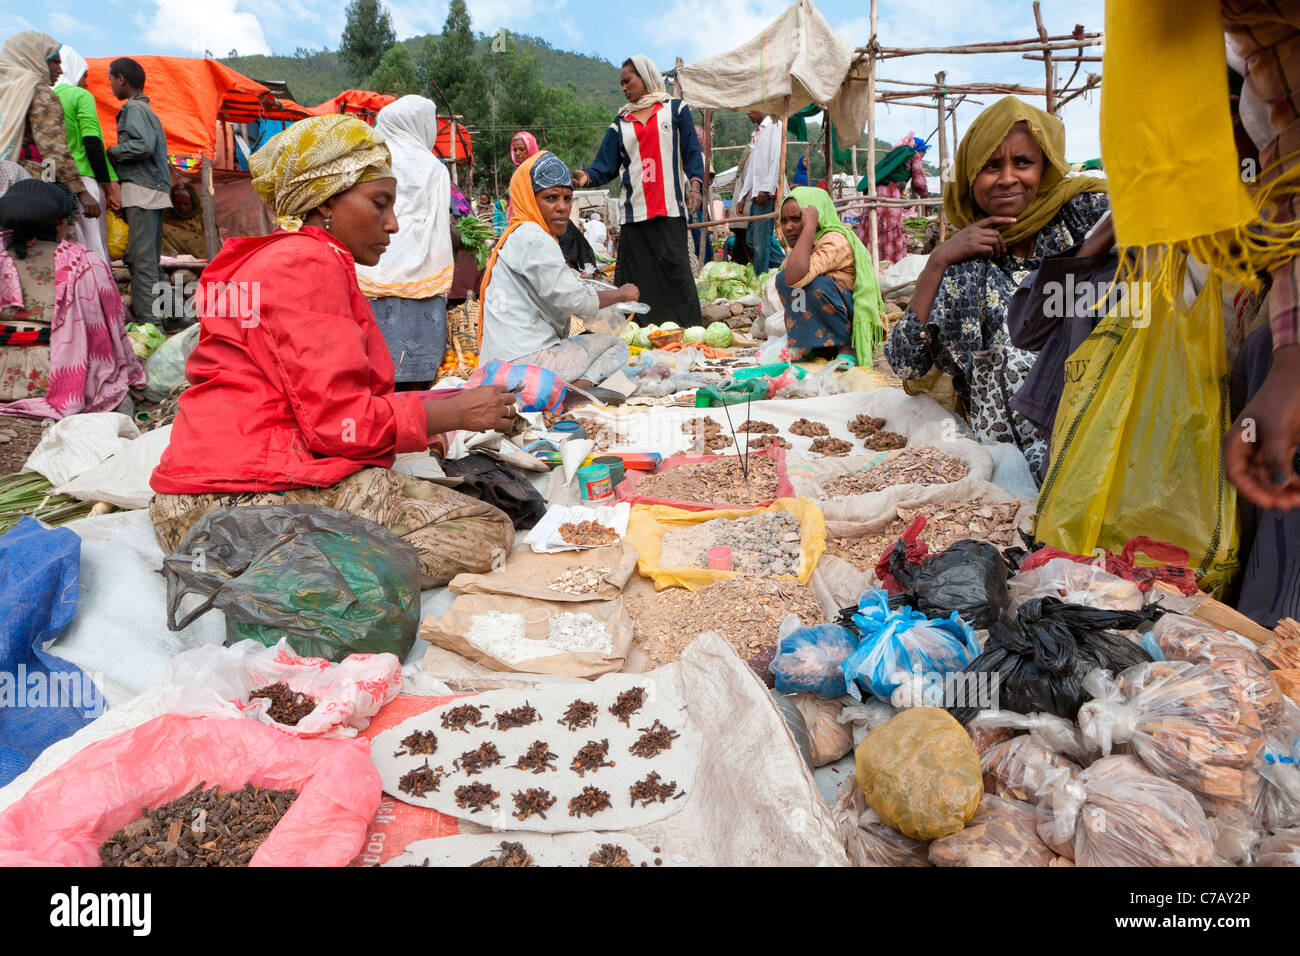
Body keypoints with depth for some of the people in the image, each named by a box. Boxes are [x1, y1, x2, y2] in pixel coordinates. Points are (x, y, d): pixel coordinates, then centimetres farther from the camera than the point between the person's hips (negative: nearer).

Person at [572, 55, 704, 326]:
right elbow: (607, 164, 11)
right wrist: (587, 177, -9)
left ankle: (690, 330, -5)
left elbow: (691, 152, 6)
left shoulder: (675, 109, 12)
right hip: (633, 211, 3)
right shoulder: (621, 121, 19)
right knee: (638, 274, -3)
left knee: (674, 266, -10)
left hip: (669, 209, -3)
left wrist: (695, 184, -10)